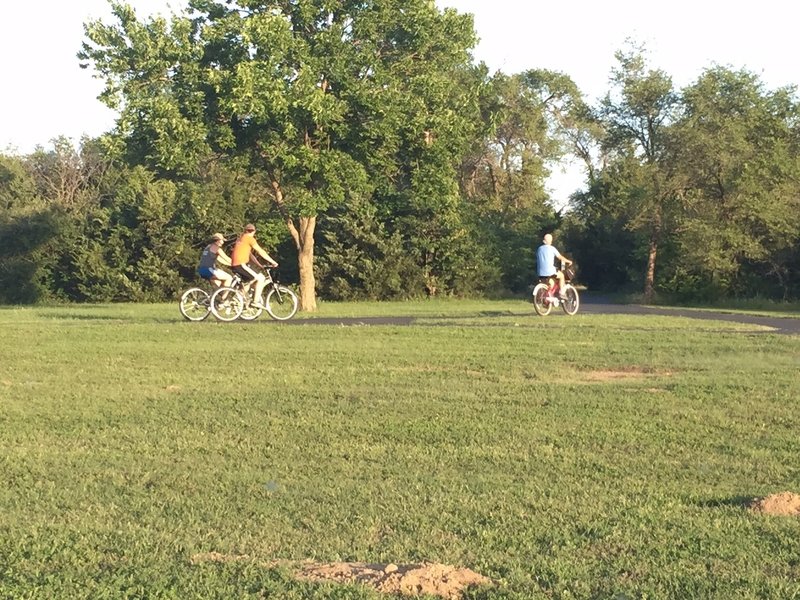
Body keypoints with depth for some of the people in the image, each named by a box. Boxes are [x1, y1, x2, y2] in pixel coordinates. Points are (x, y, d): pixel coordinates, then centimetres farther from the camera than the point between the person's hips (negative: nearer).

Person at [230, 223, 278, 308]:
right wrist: (273, 262, -4)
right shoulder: (249, 238, -6)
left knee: (248, 281, 28)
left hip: (234, 265, 10)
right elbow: (261, 252, -8)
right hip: (240, 265, -10)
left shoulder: (241, 238, 22)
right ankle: (256, 301, -11)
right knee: (261, 278, -8)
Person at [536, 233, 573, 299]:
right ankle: (561, 293, 13)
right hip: (550, 272, -5)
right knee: (561, 275, 19)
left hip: (540, 273, 5)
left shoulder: (539, 249, 12)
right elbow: (560, 257, 3)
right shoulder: (551, 248, -3)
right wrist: (568, 261, 19)